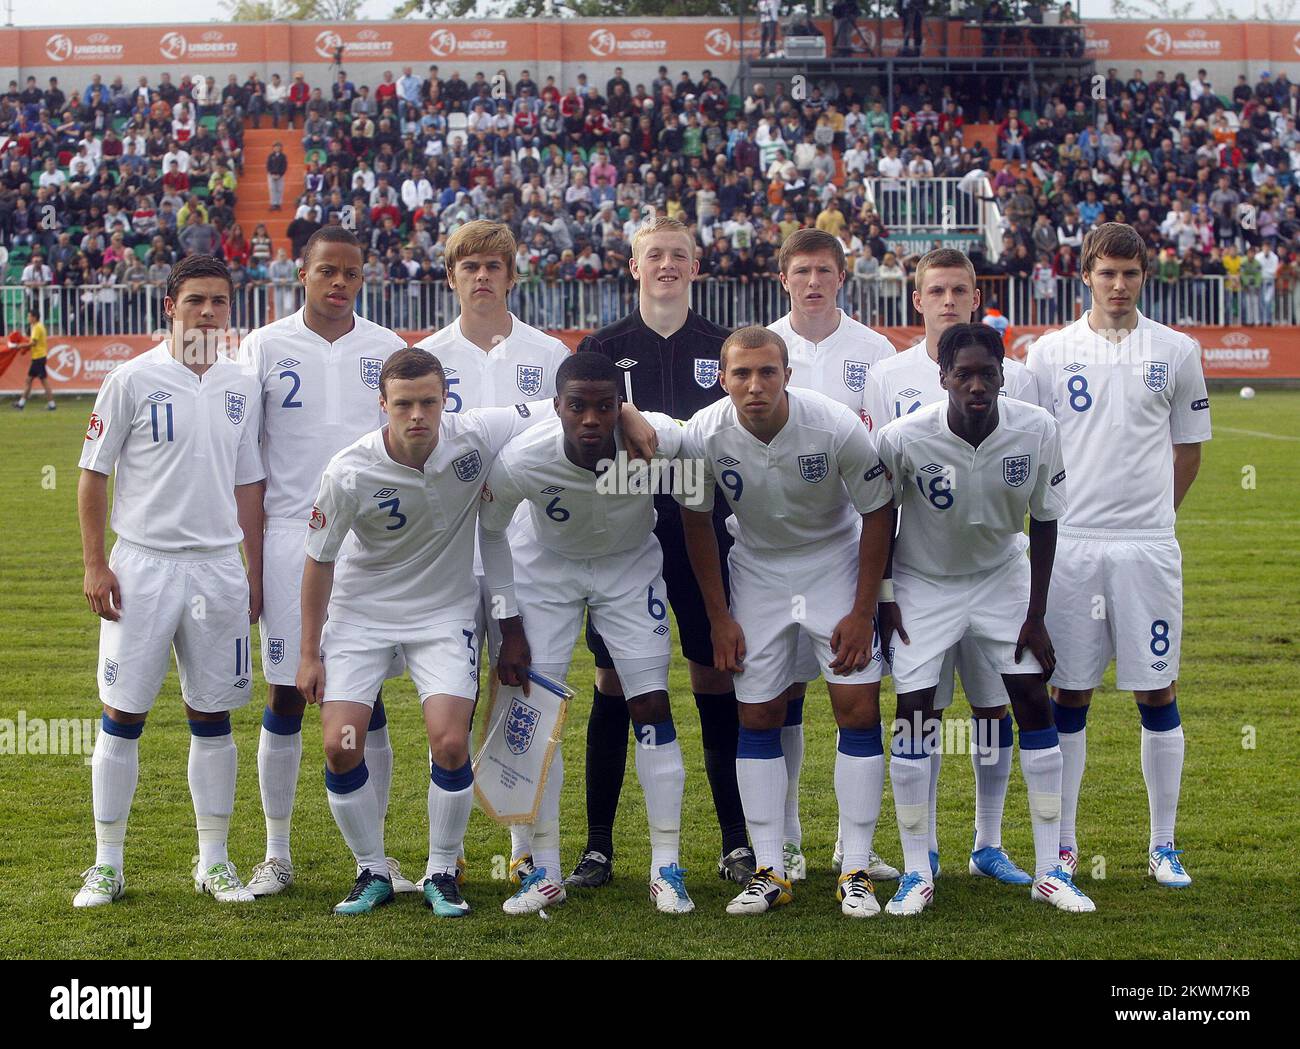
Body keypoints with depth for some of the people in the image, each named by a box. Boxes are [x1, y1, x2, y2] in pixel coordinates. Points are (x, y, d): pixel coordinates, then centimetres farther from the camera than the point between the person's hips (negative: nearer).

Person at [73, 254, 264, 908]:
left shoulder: (242, 387, 9)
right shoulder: (134, 380, -4)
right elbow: (94, 473, -1)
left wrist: (253, 571, 12)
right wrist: (95, 564, -7)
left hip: (219, 570, 3)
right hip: (143, 566, -3)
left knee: (213, 714, 7)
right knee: (123, 714, 0)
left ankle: (214, 860, 17)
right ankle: (107, 863, 10)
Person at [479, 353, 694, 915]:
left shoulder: (658, 441, -33)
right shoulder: (520, 462, -32)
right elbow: (490, 531, -10)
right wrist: (508, 626, -9)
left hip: (630, 564, 0)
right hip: (547, 567, 0)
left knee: (651, 708, -6)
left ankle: (666, 867, 3)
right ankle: (543, 870, 4)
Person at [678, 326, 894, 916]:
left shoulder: (838, 429, -27)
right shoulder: (703, 436, -21)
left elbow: (877, 514, -12)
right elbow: (697, 521, -3)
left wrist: (862, 613, -11)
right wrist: (719, 616, -1)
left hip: (836, 563, -2)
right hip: (757, 569, 2)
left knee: (859, 711, -8)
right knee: (758, 718, 0)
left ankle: (856, 872, -1)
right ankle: (770, 872, 7)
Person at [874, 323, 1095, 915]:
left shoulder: (1037, 432, -20)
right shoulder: (903, 438, -25)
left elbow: (1044, 522, -7)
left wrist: (1036, 615, -6)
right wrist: (882, 599, -4)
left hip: (1002, 577, 2)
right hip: (923, 582, -2)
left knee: (1034, 703, -4)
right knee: (914, 711, -9)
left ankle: (1050, 871, 5)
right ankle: (916, 874, 3)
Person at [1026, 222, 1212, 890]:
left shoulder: (1176, 352, 5)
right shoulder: (1051, 353, 4)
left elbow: (1189, 446, 13)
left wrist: (1151, 513, 9)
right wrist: (1058, 514, 4)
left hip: (1148, 544, 0)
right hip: (1070, 542, 0)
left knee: (1157, 691, 3)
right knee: (1069, 694, 4)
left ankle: (1164, 844, 13)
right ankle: (1063, 844, 12)